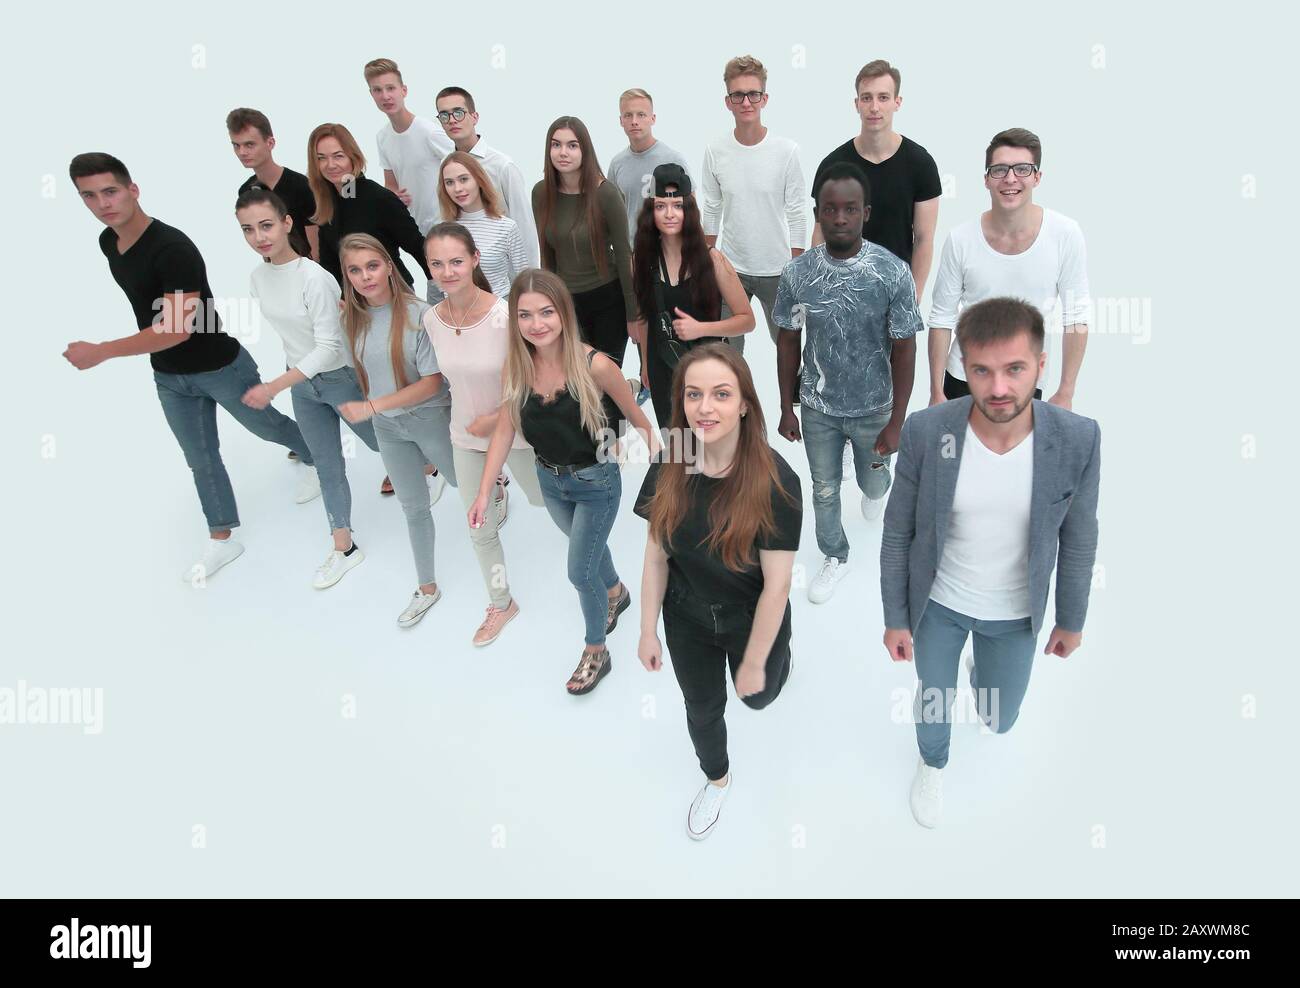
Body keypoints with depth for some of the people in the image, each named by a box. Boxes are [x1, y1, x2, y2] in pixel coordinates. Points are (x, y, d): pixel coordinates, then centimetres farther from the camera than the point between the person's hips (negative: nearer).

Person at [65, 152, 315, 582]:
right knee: (201, 460, 14)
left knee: (266, 425, 17)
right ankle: (221, 540, 27)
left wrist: (100, 352, -31)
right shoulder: (108, 242, -1)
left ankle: (313, 457, 48)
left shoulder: (173, 248, -28)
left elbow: (179, 327, -33)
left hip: (221, 367, -7)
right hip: (169, 378, 7)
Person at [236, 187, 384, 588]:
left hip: (341, 377, -6)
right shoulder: (258, 277, -5)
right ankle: (343, 547, 24)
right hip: (301, 382, 6)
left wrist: (273, 387, -29)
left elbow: (329, 348, -26)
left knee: (381, 443, 15)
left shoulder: (315, 278, -26)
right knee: (327, 466, 13)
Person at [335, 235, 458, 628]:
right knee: (414, 508, 16)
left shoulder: (417, 314, -23)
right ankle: (427, 588, 31)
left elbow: (432, 382, -23)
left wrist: (371, 407, -26)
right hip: (388, 427, 4)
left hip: (430, 418, -4)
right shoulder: (351, 318, -7)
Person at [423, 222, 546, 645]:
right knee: (480, 530, 15)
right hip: (466, 438, 4)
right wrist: (469, 415, 10)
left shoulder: (505, 315, -27)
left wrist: (495, 419, -21)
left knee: (543, 499, 24)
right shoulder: (432, 319, -12)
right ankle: (501, 603, 39)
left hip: (517, 432, -3)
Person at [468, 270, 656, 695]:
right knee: (589, 546, 28)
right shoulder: (516, 367, -15)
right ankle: (616, 592, 61)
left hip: (596, 483, -4)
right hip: (549, 480, 4)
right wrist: (484, 493, -8)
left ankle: (596, 652, 30)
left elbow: (635, 417, -12)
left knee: (580, 573, 4)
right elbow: (505, 429, -7)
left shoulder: (594, 365, -27)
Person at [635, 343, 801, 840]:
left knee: (758, 696, 28)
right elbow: (656, 556, -7)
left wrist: (754, 662, -16)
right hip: (687, 618, 3)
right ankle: (717, 780, 54)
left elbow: (777, 585, -24)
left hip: (750, 618, -2)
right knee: (702, 709, 23)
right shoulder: (668, 469, -18)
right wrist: (648, 631, -3)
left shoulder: (775, 481, -31)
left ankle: (778, 660, 64)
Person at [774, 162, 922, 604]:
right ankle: (835, 558, 41)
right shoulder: (797, 273, -14)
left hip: (872, 409, -1)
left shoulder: (894, 273, -20)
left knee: (871, 479, 24)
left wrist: (896, 423, -12)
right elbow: (789, 343, -2)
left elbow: (904, 351, -13)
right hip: (817, 408, 1)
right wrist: (786, 409, 1)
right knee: (825, 489, 16)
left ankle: (875, 492, 63)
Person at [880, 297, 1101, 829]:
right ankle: (933, 763, 57)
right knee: (934, 699, 22)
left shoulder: (1078, 439, -24)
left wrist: (1072, 619, 5)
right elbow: (898, 533, -12)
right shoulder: (925, 431, -26)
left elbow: (1078, 538, -6)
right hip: (938, 603, -1)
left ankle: (988, 680, 60)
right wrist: (895, 619, -5)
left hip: (1016, 612, 1)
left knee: (999, 719, 22)